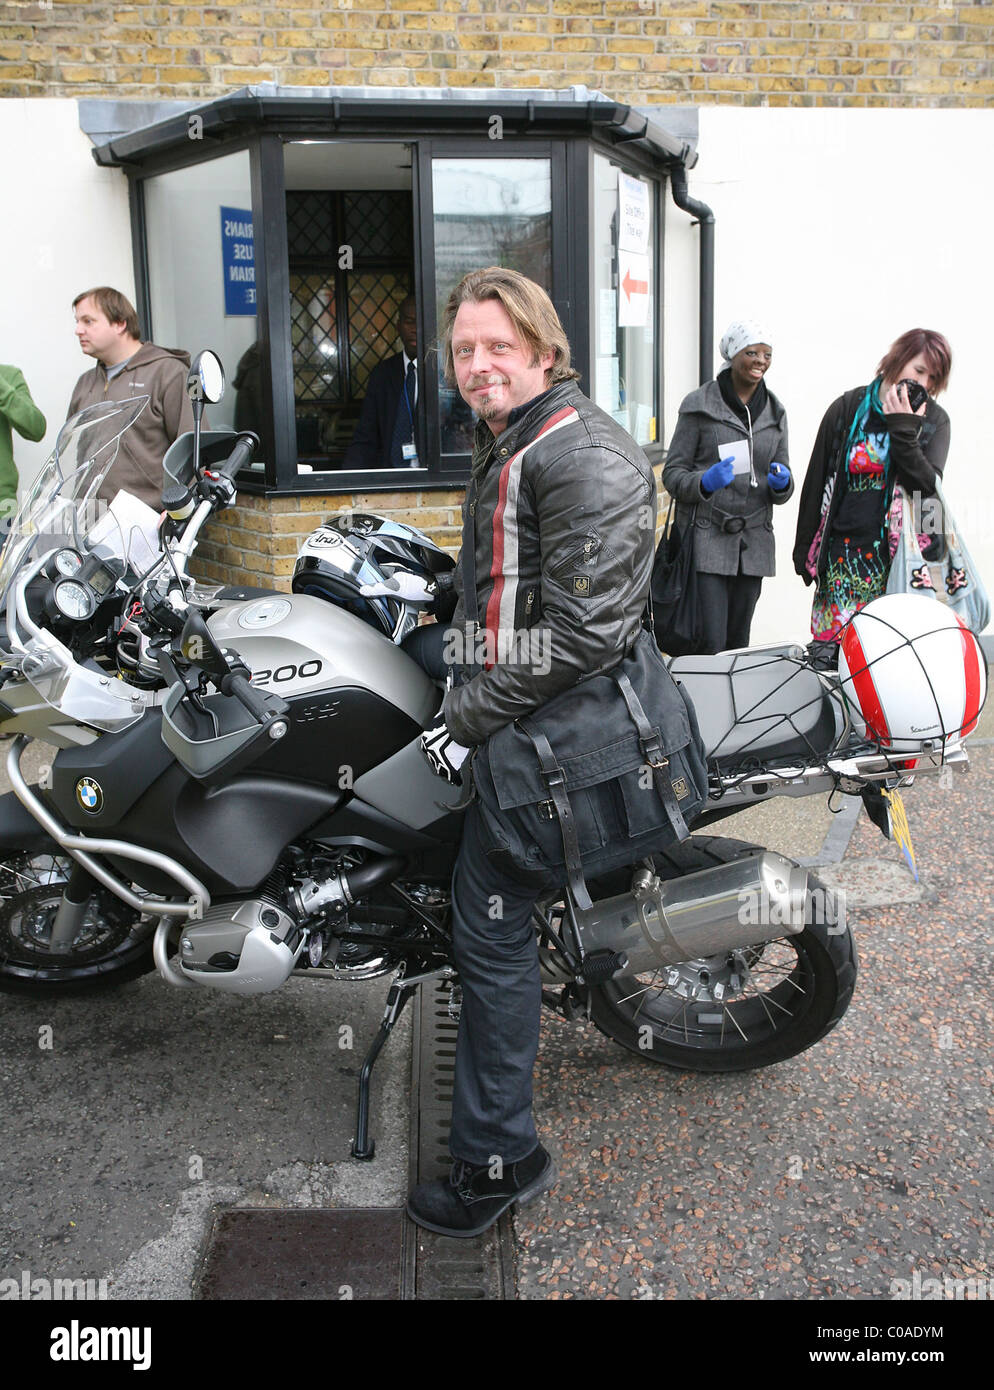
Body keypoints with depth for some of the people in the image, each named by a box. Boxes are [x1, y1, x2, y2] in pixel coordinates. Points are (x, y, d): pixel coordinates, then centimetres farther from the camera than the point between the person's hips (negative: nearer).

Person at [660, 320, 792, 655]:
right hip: (706, 538, -5)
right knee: (710, 642, -12)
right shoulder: (700, 405, -1)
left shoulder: (774, 411, 14)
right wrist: (704, 483, -22)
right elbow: (672, 473, -2)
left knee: (738, 643, 8)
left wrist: (782, 483, -4)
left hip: (753, 541, 5)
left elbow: (783, 480, 20)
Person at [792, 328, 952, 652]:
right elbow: (815, 482, 9)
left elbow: (929, 487, -8)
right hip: (842, 552, 0)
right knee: (829, 647, -3)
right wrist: (804, 552, 8)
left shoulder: (933, 420, 6)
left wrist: (903, 430, -14)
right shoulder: (846, 409, 5)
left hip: (896, 554, 0)